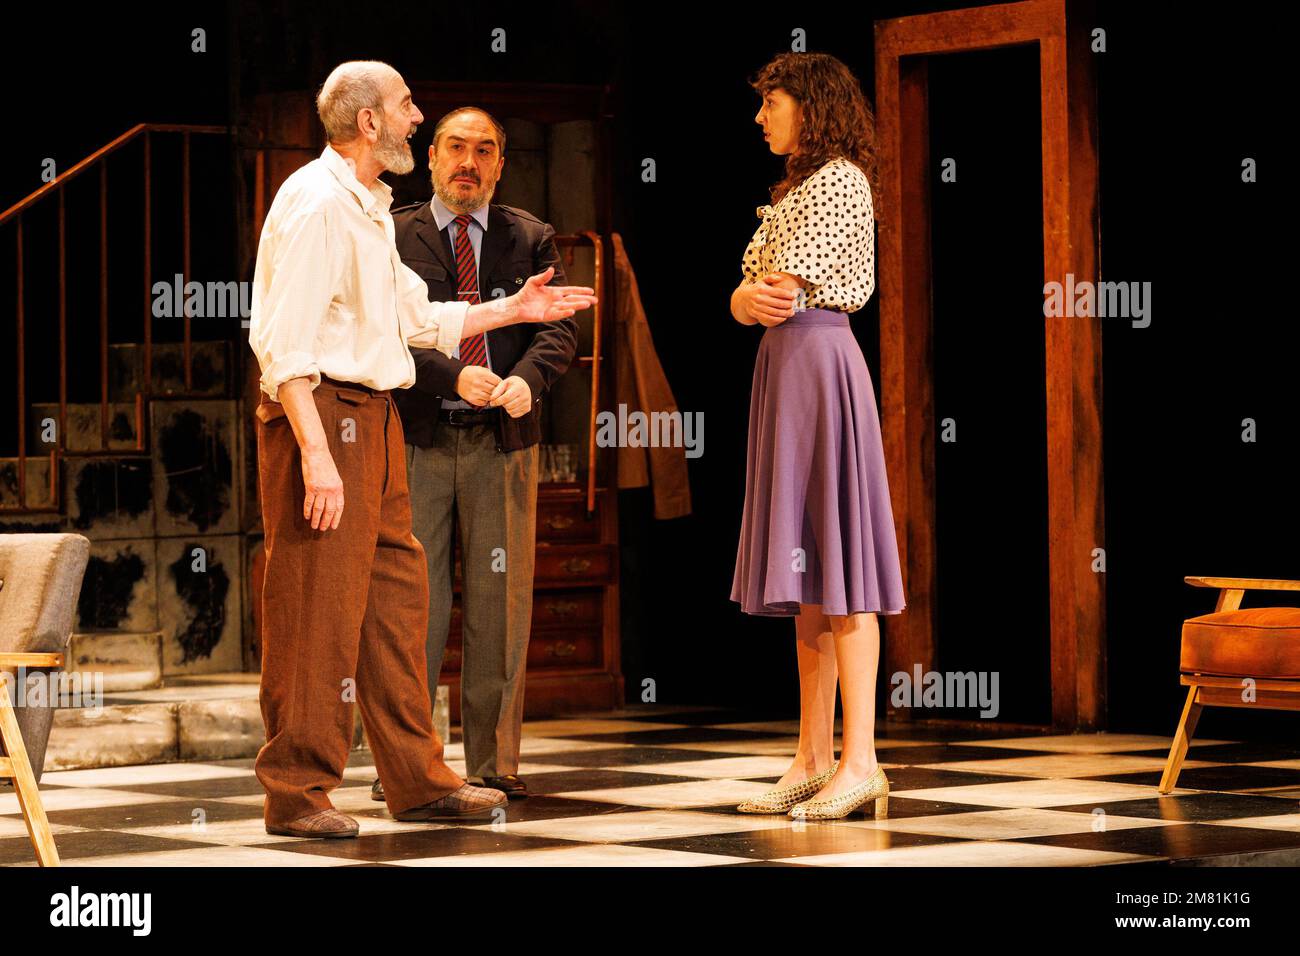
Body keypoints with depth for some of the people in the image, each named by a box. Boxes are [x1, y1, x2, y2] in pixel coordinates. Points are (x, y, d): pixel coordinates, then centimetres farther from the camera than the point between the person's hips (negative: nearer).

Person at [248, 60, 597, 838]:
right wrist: (316, 454, -25)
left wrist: (514, 309, 26)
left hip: (373, 421, 10)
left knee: (397, 597, 12)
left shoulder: (369, 209, 19)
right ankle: (296, 794, 1)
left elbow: (417, 319, 27)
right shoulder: (315, 204, -13)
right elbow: (282, 341, -20)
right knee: (318, 612, -6)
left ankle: (419, 780, 19)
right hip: (321, 418, -10)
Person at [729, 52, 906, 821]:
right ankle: (815, 758, 10)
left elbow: (786, 286, -14)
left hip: (817, 360, -10)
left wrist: (760, 295, 8)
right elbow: (746, 301, 16)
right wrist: (750, 299, -7)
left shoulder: (839, 179, -7)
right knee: (807, 576, 8)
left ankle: (862, 762, -14)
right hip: (786, 363, 10)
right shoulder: (802, 187, 22)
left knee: (836, 564, -12)